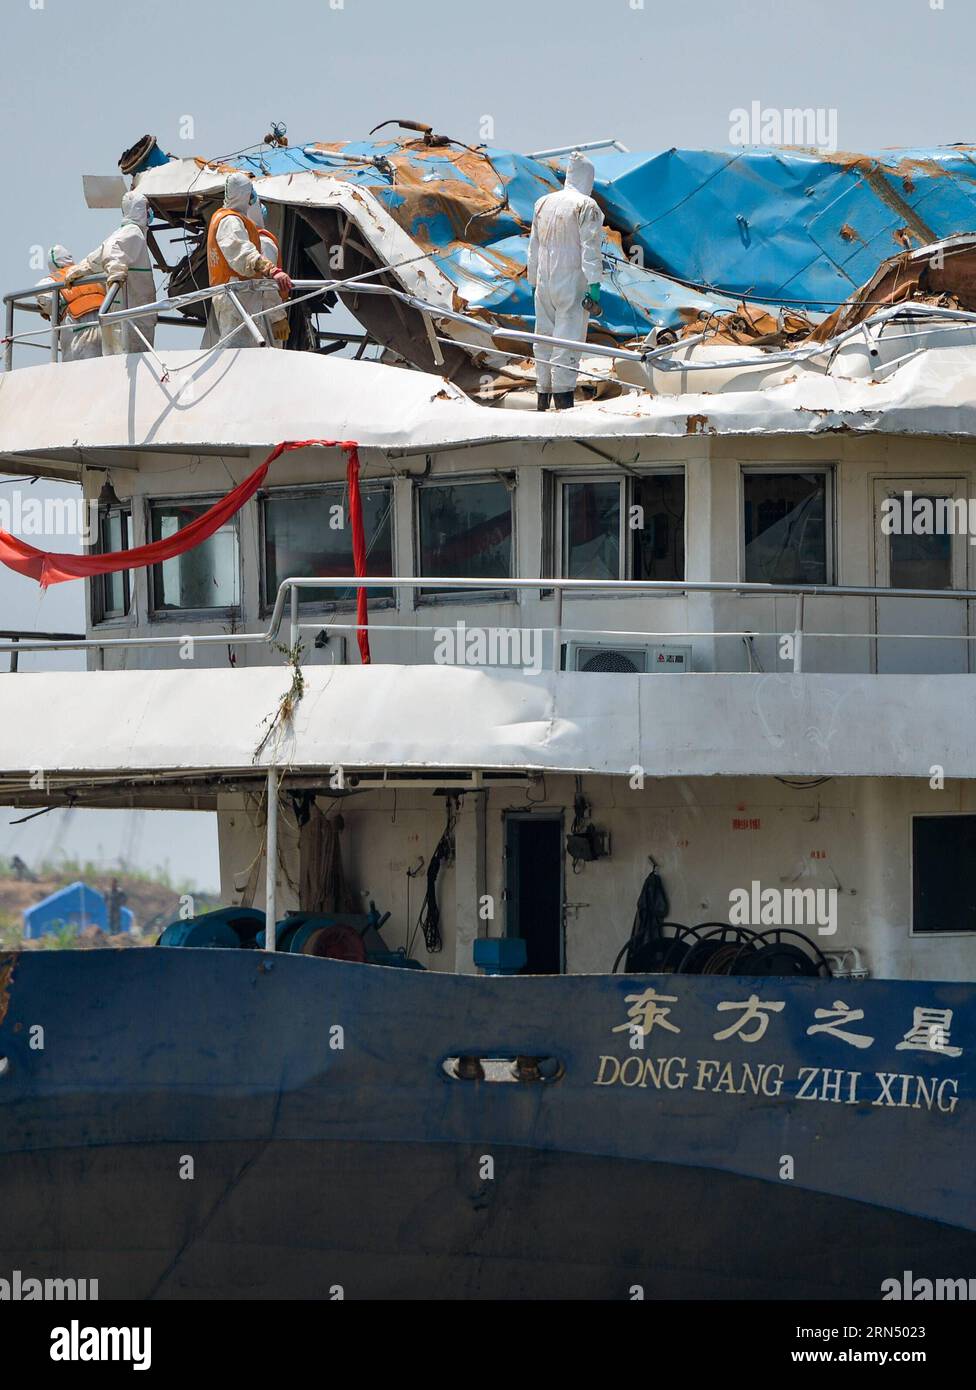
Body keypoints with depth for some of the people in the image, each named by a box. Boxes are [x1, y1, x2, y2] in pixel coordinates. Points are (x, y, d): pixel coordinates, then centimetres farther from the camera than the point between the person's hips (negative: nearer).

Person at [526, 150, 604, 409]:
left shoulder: (543, 203, 11)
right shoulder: (587, 207, -9)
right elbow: (590, 249, -14)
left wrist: (535, 283, 22)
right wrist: (594, 286, -14)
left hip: (544, 283, 6)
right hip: (572, 285, -6)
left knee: (545, 339, 11)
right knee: (568, 339, -7)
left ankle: (542, 400, 14)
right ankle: (563, 398, -13)